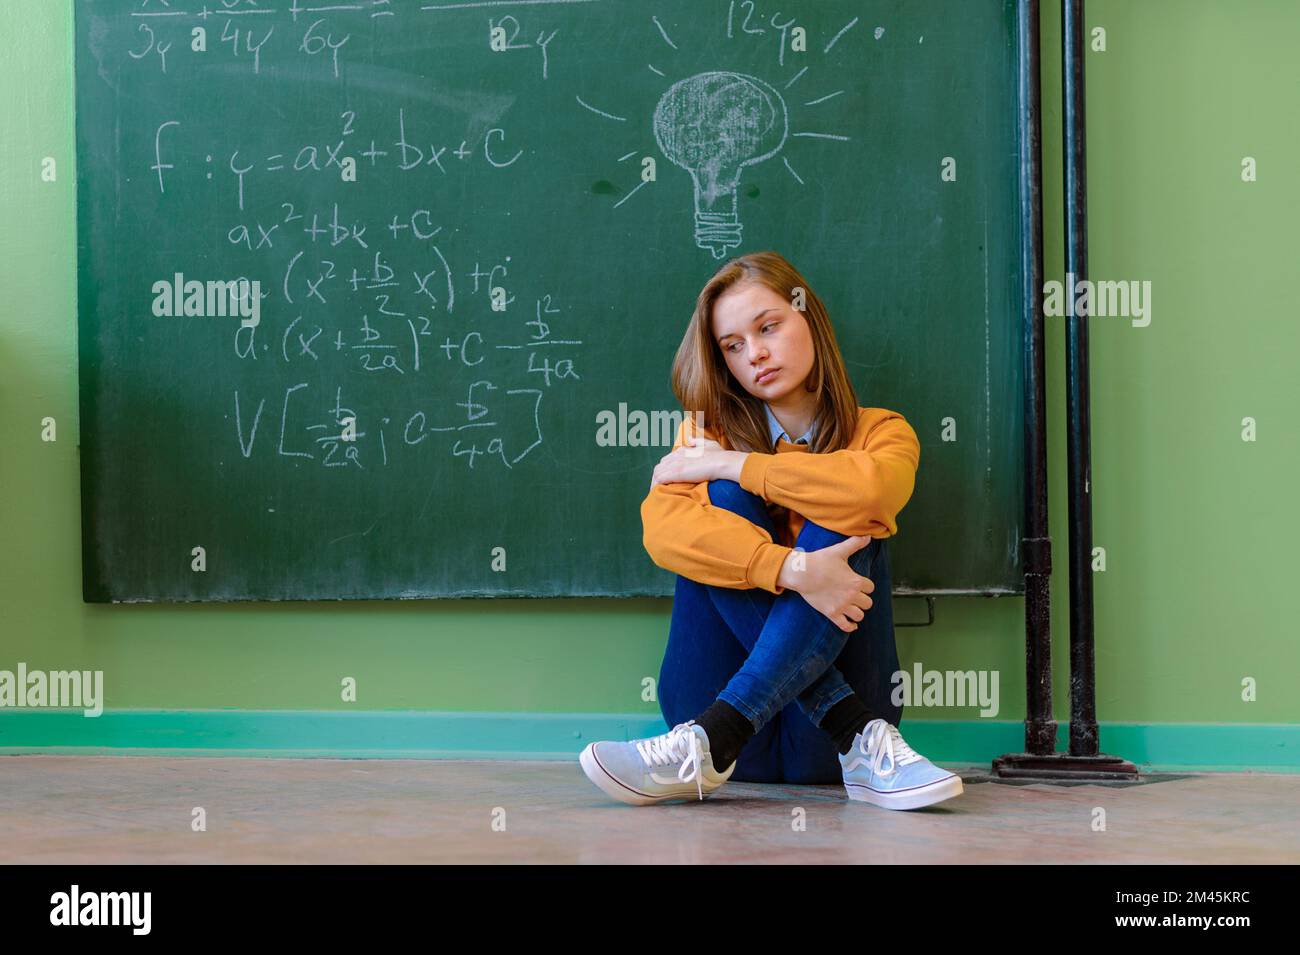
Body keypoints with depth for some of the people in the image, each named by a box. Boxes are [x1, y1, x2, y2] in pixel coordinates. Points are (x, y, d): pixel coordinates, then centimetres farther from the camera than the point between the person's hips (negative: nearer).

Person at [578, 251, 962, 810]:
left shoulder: (880, 432, 8)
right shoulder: (710, 432, 8)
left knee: (846, 530, -22)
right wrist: (793, 569, -28)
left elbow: (869, 488, -20)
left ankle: (710, 745, -36)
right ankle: (861, 741, -29)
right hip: (711, 695, 1)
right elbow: (663, 529, -15)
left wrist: (726, 463, -13)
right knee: (729, 500, -18)